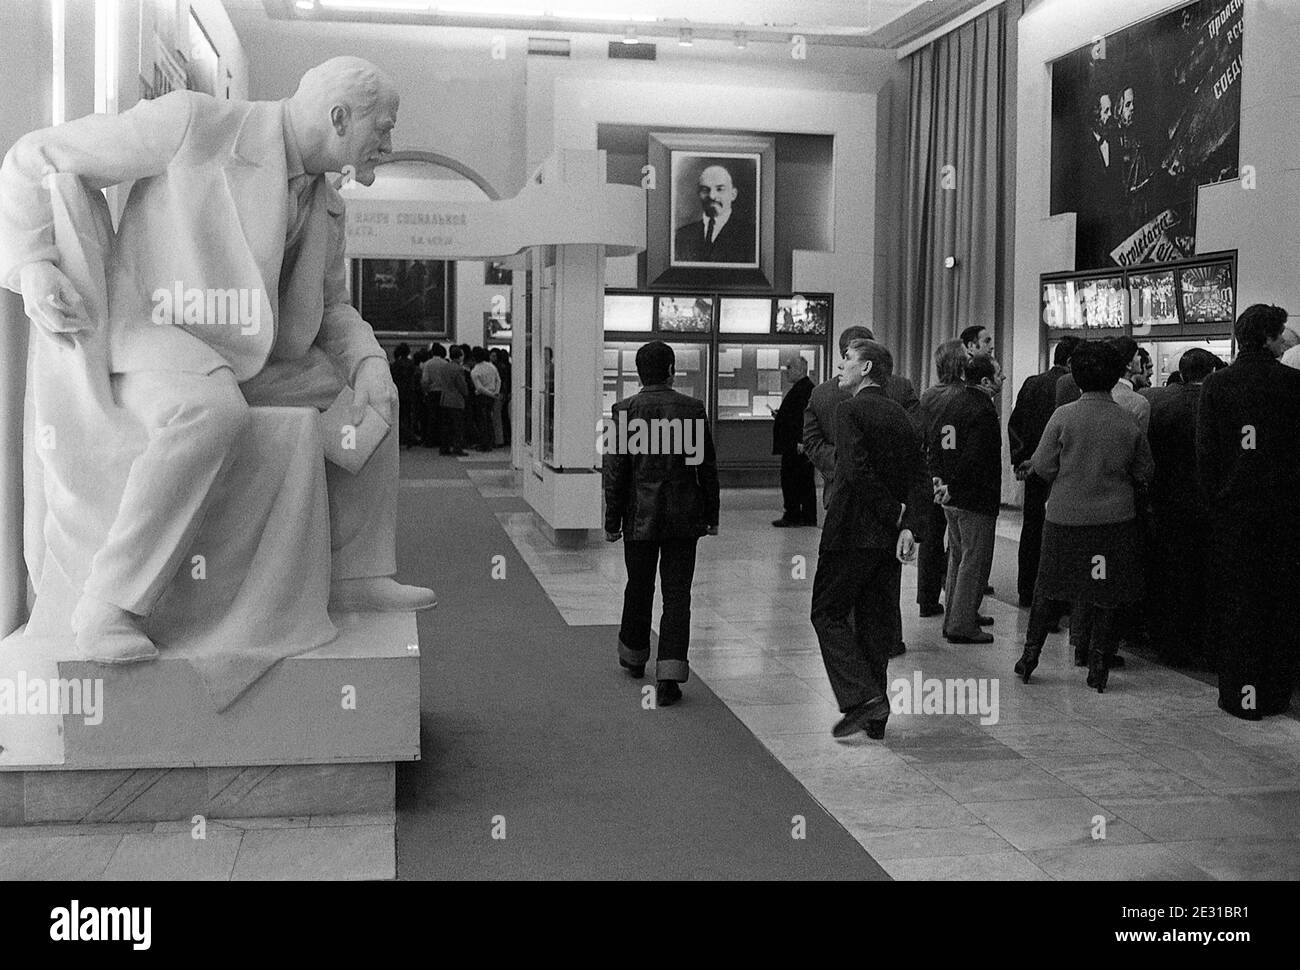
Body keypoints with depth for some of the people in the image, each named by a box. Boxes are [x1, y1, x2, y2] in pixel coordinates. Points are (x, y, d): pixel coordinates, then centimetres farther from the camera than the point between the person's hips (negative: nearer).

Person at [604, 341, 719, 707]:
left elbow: (614, 472, -5)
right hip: (683, 516, 0)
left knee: (638, 589, 18)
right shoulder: (693, 409, -4)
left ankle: (634, 656, 37)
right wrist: (711, 515, 10)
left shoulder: (624, 411, -6)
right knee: (677, 595, 2)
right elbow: (707, 467, 1)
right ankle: (668, 676, -3)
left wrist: (612, 522, 3)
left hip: (639, 516, 1)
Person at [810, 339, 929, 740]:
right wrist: (908, 526, -7)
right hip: (889, 539, 7)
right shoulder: (902, 417, 13)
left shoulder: (850, 410, -10)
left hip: (852, 532, -7)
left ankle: (862, 697, -11)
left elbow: (856, 471, -21)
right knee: (875, 619, 13)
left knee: (828, 613, 3)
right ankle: (875, 718, 17)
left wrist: (896, 513, -13)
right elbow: (919, 481, 4)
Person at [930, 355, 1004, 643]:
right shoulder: (983, 412, -20)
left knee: (958, 555, 20)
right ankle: (962, 626, 2)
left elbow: (931, 436, 11)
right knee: (974, 560, -1)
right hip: (975, 500, -9)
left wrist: (938, 476, 7)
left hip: (952, 499, 9)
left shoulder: (953, 398, 7)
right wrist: (952, 487, -14)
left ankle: (955, 616, 31)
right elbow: (973, 459, -25)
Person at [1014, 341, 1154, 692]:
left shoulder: (1063, 416, -12)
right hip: (1114, 517, 1)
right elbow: (1145, 472, 3)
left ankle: (1030, 653, 19)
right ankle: (1097, 663, 12)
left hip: (1066, 515, -1)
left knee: (1047, 585, 13)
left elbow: (1042, 467, -9)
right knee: (1105, 590, 9)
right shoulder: (1129, 423, -6)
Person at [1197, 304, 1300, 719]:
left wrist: (1214, 498, 7)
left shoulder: (1216, 384, -2)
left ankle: (1240, 693, 8)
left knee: (1235, 602, 6)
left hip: (1232, 509, 0)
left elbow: (1204, 451, -1)